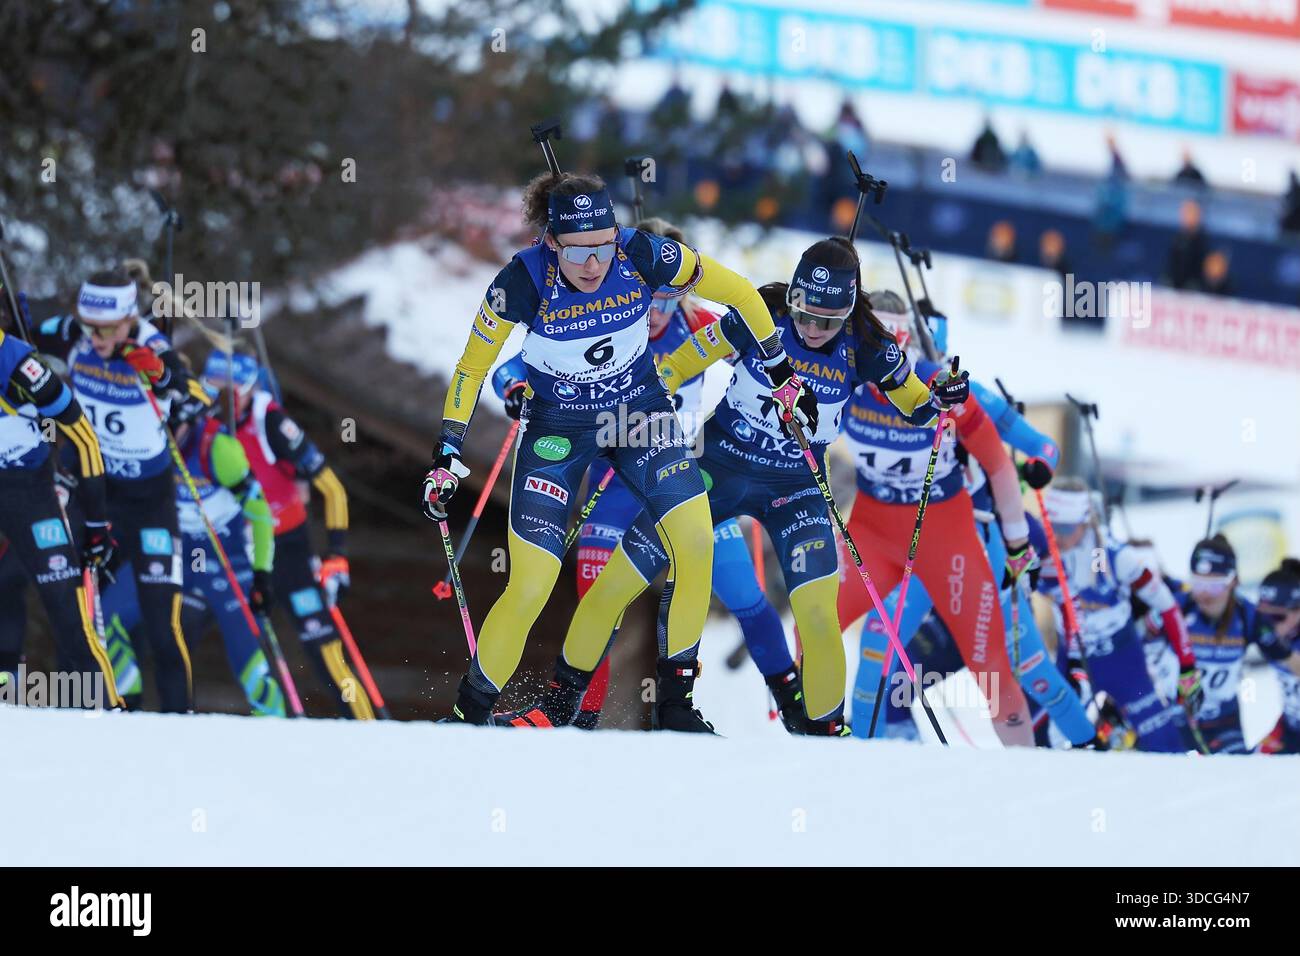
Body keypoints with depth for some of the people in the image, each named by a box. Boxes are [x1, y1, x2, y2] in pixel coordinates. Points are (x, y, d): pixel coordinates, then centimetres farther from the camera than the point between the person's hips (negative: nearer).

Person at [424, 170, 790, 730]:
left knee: (696, 541, -19)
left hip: (638, 411, 2)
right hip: (557, 427, -2)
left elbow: (737, 293, -8)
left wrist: (780, 370, 2)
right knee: (529, 589, -10)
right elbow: (471, 367, -11)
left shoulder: (643, 257, -25)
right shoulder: (525, 280, -27)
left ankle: (675, 701, -4)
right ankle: (470, 714, 11)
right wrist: (446, 456, -13)